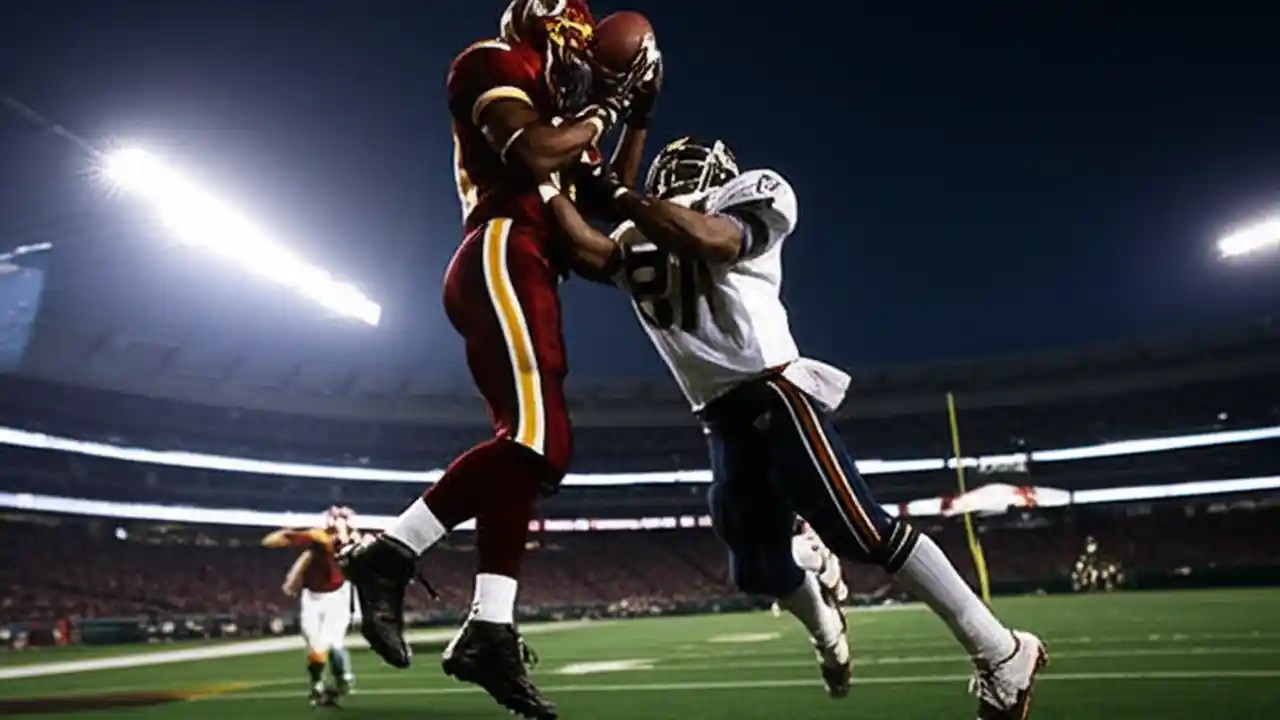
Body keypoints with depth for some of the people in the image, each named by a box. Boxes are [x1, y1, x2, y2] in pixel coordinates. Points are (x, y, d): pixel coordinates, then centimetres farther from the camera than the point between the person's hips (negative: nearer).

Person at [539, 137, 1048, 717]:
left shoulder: (743, 201, -2)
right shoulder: (639, 239, 15)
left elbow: (706, 239, -23)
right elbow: (591, 256, -5)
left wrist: (616, 194, -16)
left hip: (772, 395, -7)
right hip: (725, 422, 7)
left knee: (864, 533, -12)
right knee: (759, 569, 14)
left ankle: (1002, 653, 1)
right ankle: (826, 627, 47)